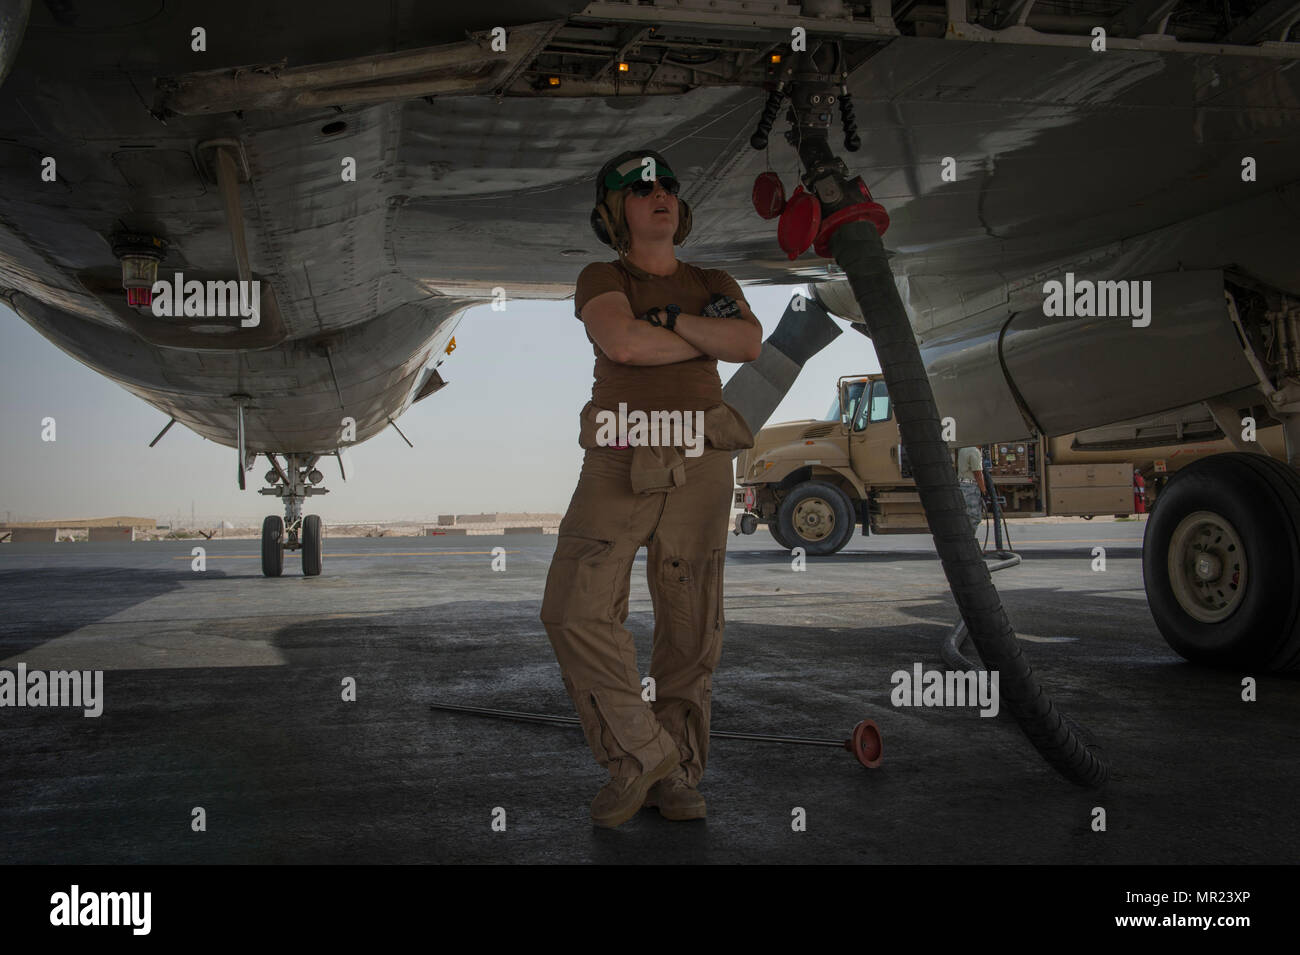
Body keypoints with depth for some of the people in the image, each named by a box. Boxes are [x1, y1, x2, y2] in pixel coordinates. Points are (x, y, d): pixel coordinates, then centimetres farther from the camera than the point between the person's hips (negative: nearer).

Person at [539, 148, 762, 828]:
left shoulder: (714, 282, 19)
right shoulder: (601, 280, 9)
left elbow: (750, 344, -2)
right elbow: (622, 343, -13)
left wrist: (667, 319, -5)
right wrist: (709, 337, 0)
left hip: (699, 467, 2)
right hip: (617, 465, -2)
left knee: (691, 626, 1)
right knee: (576, 612, -14)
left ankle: (677, 776, 13)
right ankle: (642, 752, 0)